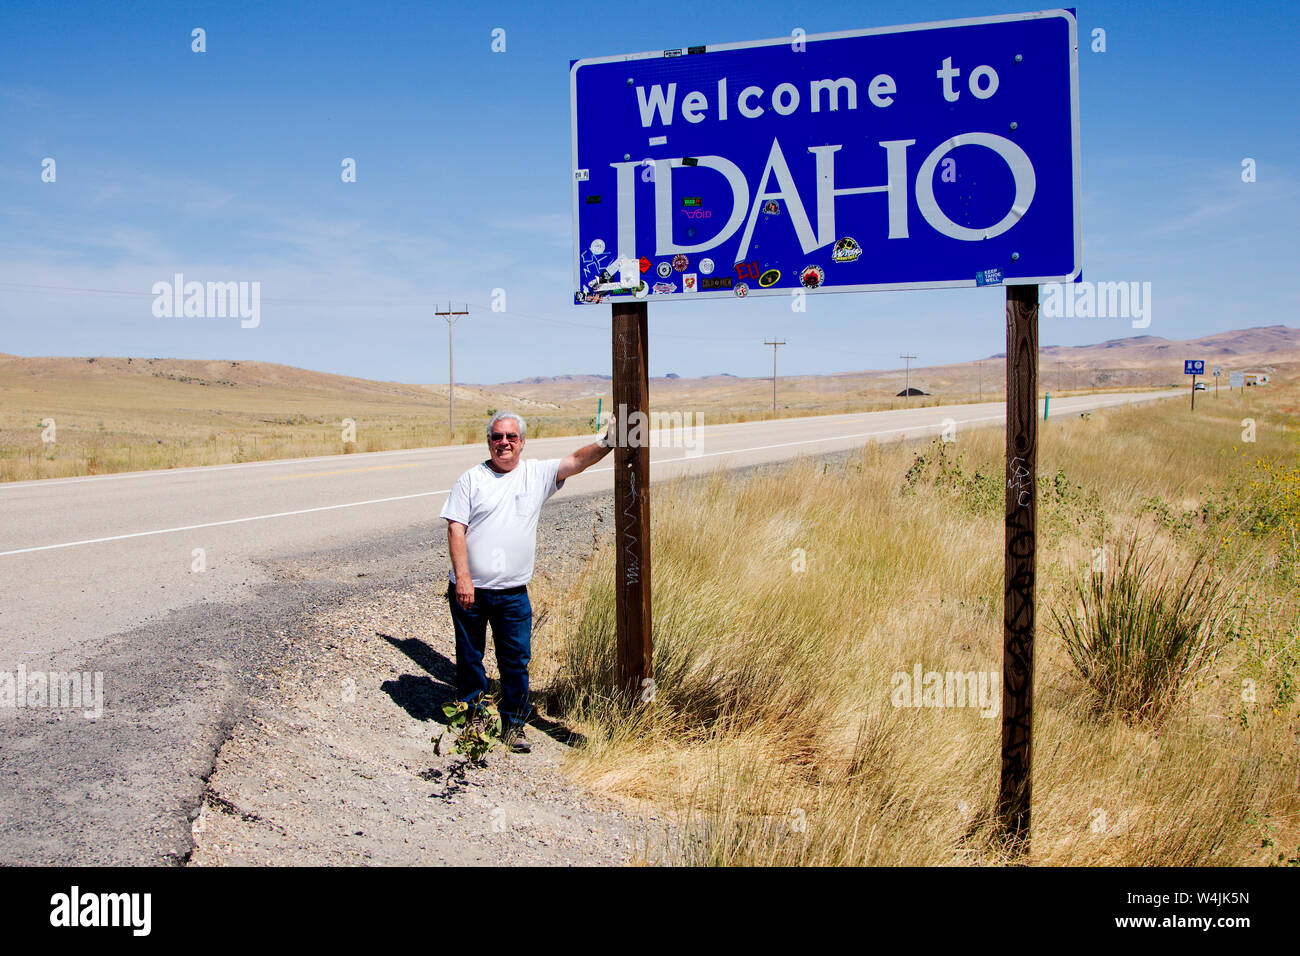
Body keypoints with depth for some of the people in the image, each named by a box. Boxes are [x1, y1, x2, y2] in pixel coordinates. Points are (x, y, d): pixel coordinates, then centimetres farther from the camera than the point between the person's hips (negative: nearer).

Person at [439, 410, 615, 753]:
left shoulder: (537, 474, 6)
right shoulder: (471, 479, 1)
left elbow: (576, 461, -7)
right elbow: (456, 529, -6)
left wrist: (605, 443, -24)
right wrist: (462, 577, -15)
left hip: (513, 593, 1)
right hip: (469, 590, -1)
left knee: (516, 660, 3)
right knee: (469, 657, 12)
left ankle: (513, 724, 18)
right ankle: (471, 716, 30)